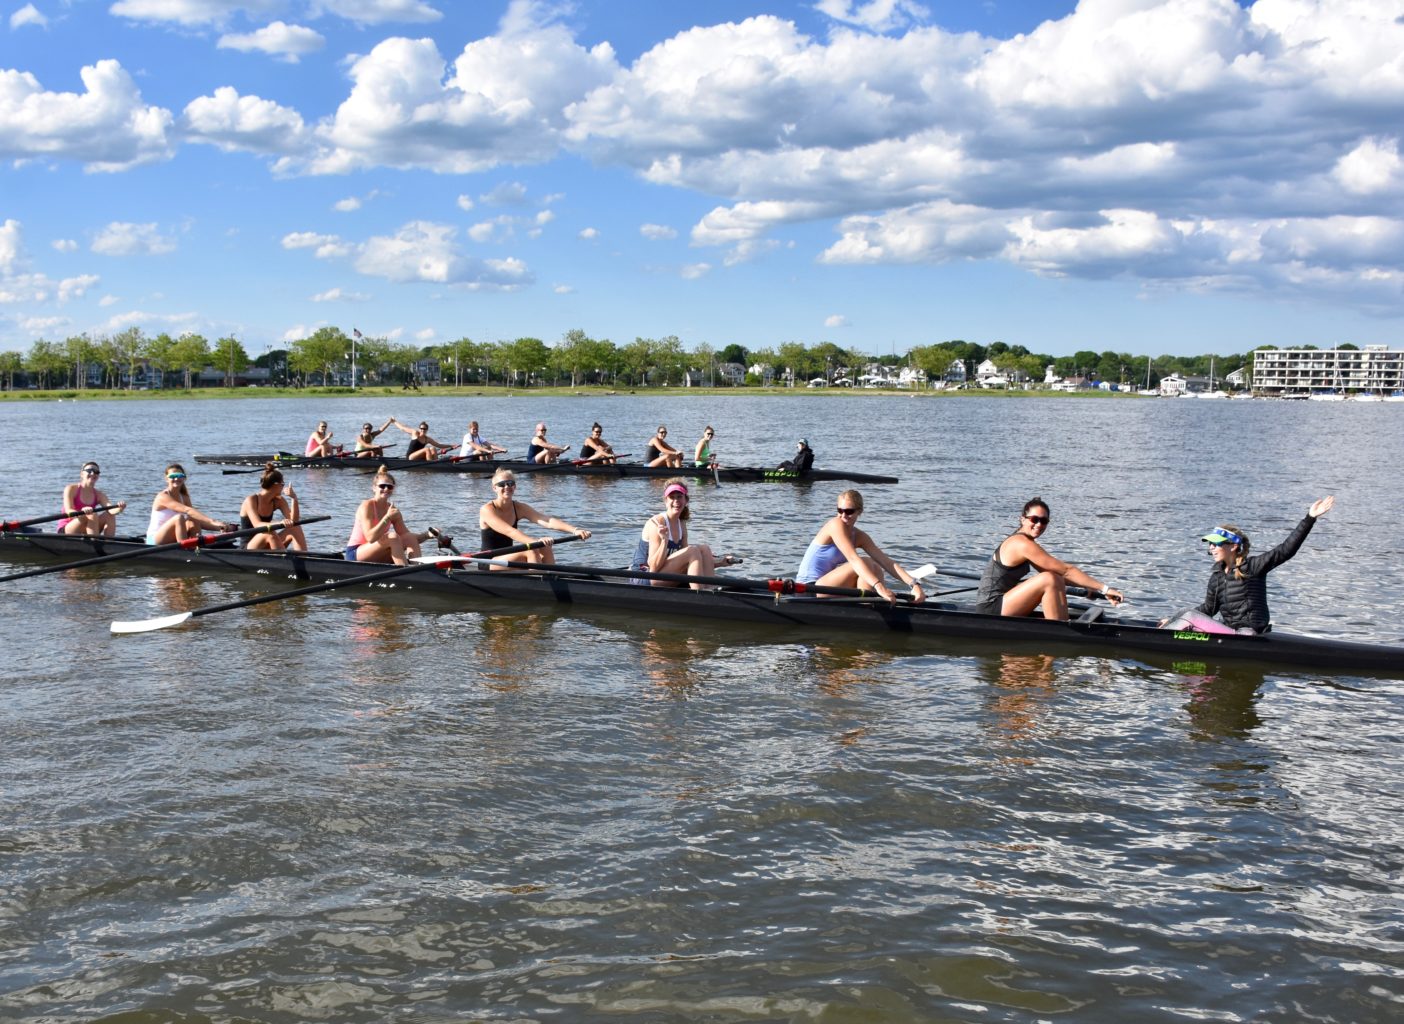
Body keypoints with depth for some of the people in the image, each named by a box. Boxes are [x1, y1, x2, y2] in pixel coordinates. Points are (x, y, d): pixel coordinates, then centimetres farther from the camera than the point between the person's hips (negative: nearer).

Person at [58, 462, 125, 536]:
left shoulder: (99, 495, 5)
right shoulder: (71, 489, -6)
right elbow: (68, 511, -21)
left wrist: (119, 509, -40)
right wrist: (82, 511, -44)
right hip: (66, 530, -5)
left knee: (110, 516, -15)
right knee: (92, 515, -28)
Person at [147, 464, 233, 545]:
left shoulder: (184, 498, 8)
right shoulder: (163, 497, -16)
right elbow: (188, 510, -30)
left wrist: (218, 527, -19)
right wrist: (212, 521, -40)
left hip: (172, 540, 7)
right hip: (154, 540, -7)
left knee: (194, 521, -15)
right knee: (179, 518, -30)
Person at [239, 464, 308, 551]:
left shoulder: (278, 501, 5)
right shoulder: (251, 500, -14)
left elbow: (293, 521, -8)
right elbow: (257, 525, -30)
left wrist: (294, 499, -21)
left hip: (267, 550, 6)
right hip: (248, 551, -6)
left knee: (295, 529, -14)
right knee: (270, 533, -34)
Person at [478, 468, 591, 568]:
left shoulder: (519, 508, 2)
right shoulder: (487, 510, -14)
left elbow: (547, 521, -13)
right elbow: (509, 531, -31)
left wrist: (574, 530, -30)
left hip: (507, 560, 6)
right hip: (488, 565, -6)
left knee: (545, 550, -17)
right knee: (531, 550, -26)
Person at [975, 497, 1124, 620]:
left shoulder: (1019, 540, 13)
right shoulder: (1023, 544, -17)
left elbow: (1059, 574, 14)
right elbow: (1066, 570, -18)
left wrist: (1090, 587, 4)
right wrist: (1104, 589, -15)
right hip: (990, 608, -10)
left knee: (1057, 581, 6)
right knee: (1049, 581, -22)